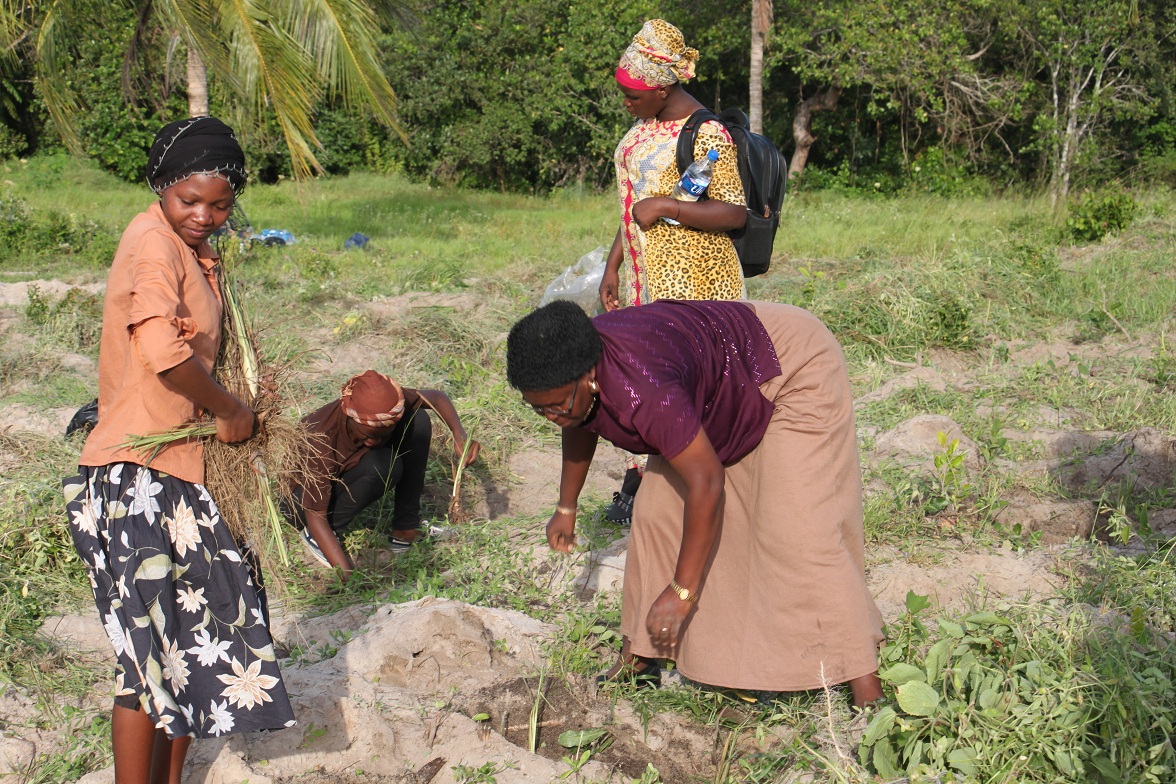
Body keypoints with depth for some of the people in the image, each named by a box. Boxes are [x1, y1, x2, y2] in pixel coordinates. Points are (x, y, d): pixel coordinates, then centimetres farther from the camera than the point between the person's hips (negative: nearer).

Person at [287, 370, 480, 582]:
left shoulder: (386, 402, -23)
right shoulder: (322, 438, -37)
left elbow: (436, 397, -5)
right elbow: (315, 516, -35)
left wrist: (460, 435, -24)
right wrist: (348, 575, -43)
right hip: (304, 499, -6)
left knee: (417, 420, -16)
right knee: (382, 466, -35)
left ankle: (406, 528, -8)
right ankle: (321, 533, -14)